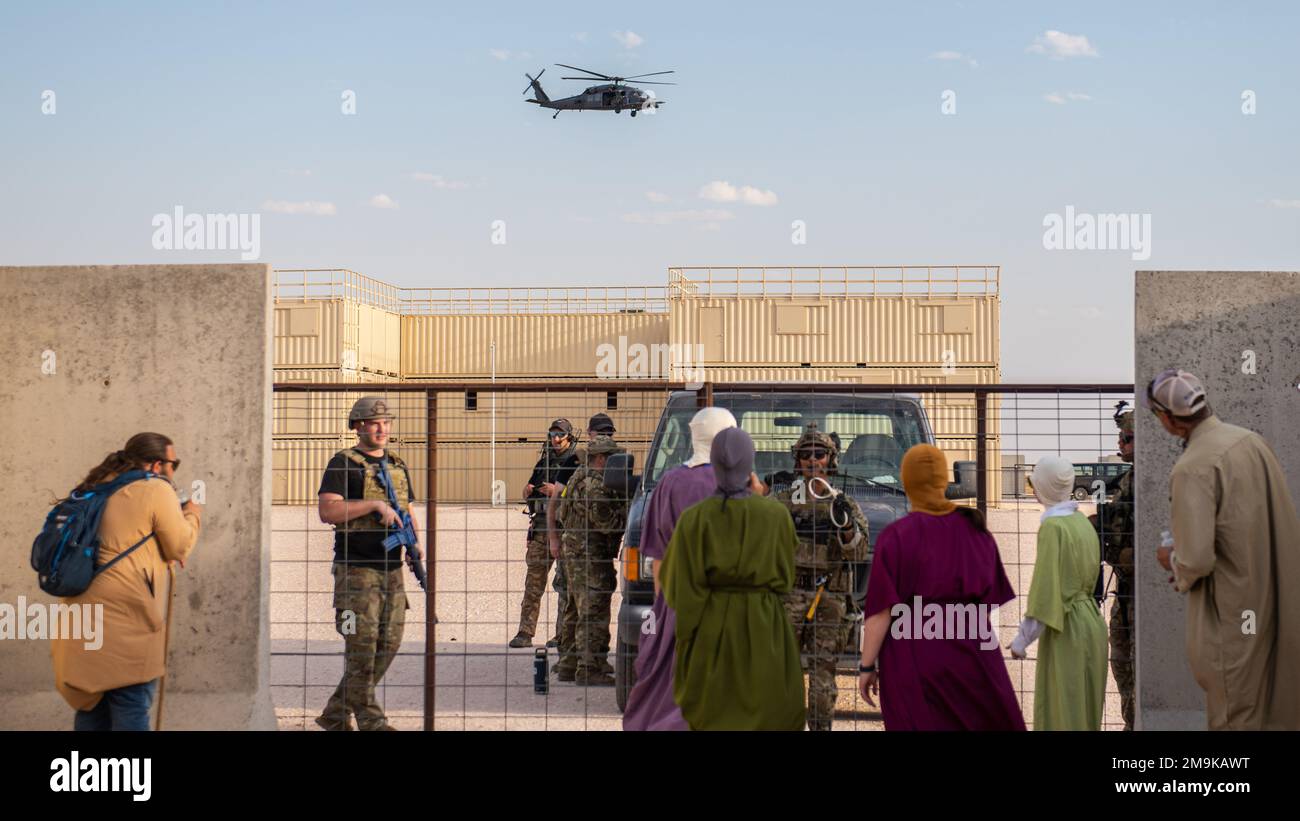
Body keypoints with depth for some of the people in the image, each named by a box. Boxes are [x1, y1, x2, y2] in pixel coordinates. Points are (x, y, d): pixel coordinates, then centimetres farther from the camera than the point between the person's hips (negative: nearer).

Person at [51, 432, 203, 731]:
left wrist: (176, 513, 25)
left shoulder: (102, 488, 18)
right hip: (124, 616, -8)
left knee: (92, 703, 16)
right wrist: (192, 515, 14)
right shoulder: (156, 489, -7)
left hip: (85, 609, 8)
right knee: (130, 708, -2)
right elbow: (179, 548, -3)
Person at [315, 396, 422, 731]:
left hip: (392, 569, 7)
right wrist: (375, 504, -21)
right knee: (362, 644, -6)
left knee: (389, 644, 7)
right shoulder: (343, 464, -4)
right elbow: (327, 511, -16)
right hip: (356, 569, -7)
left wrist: (414, 543, 3)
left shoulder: (398, 466, 16)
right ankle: (370, 720, 3)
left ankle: (336, 713, 19)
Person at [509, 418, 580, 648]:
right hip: (540, 528, 5)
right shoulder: (543, 461, 18)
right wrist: (528, 490, 1)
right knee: (533, 582, 1)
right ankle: (525, 633, 1)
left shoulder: (576, 461, 0)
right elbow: (526, 494, 23)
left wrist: (557, 492, -20)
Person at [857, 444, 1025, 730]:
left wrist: (867, 666, -6)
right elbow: (992, 596, 8)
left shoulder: (896, 536, -11)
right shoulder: (976, 529, 3)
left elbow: (882, 610, -13)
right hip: (971, 652, 4)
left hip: (914, 656, -4)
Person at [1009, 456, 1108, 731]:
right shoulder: (1083, 522, 7)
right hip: (1089, 622, 8)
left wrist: (1022, 639, -12)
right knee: (1083, 711, 15)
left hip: (1065, 631, -8)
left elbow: (1045, 590, -19)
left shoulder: (1052, 527, -16)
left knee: (1063, 714, -1)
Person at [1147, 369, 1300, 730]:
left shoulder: (1192, 468, -22)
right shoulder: (1251, 440, 1)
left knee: (1235, 716, 7)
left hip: (1233, 612, -8)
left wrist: (1172, 562, -2)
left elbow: (1196, 560, -26)